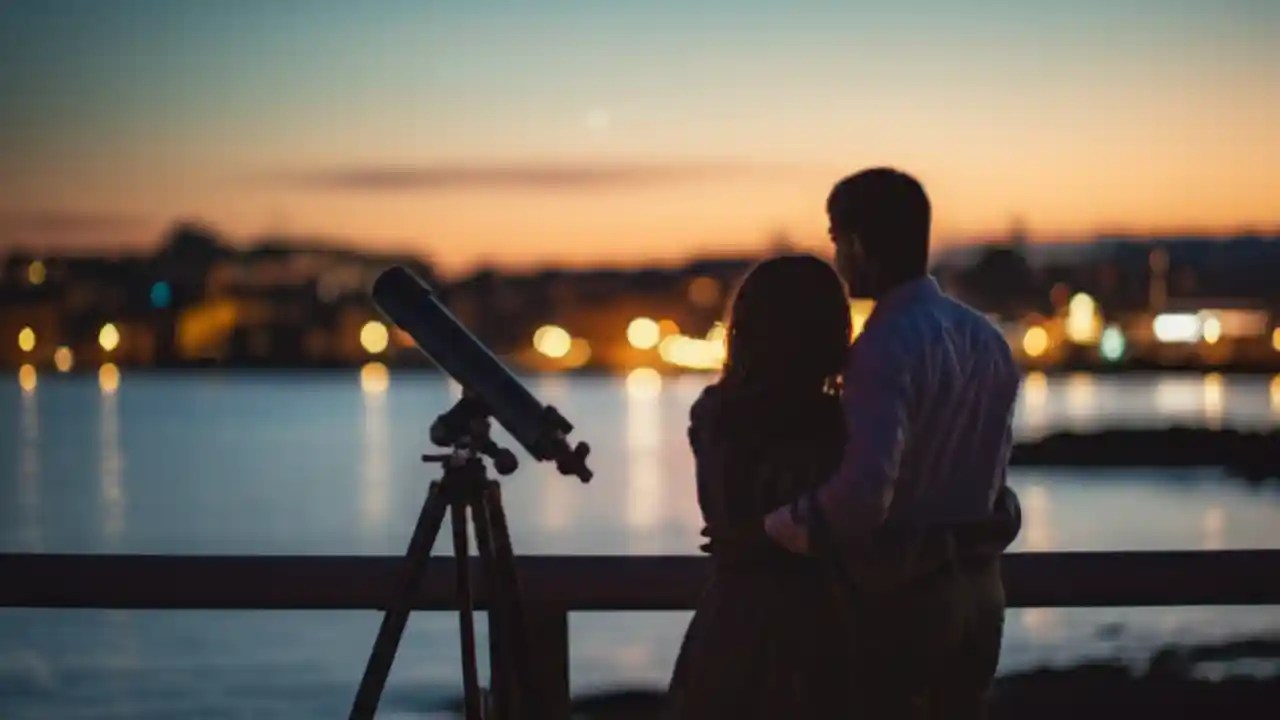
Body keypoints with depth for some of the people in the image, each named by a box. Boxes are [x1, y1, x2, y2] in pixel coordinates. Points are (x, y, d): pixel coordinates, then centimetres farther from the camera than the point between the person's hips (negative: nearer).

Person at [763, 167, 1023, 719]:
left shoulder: (886, 347, -18)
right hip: (979, 583, 8)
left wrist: (768, 529, -15)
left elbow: (863, 491, -28)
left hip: (901, 593, -8)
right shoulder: (987, 338, 9)